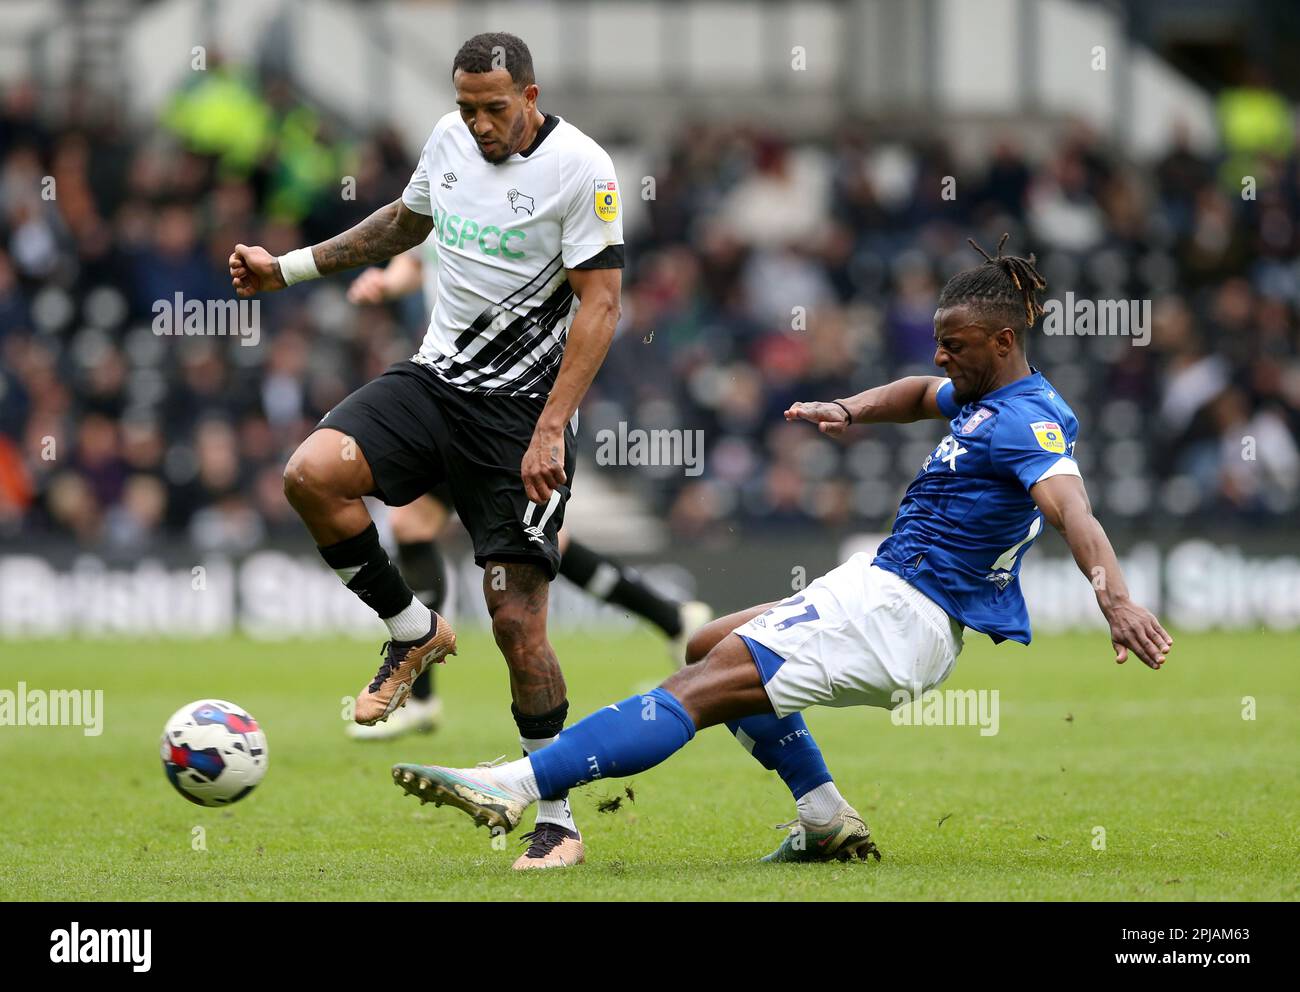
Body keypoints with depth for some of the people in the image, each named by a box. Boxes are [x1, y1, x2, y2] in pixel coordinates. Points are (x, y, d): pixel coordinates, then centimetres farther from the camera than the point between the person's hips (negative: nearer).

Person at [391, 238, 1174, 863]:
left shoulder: (1028, 423, -15)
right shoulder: (986, 397, 16)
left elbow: (1072, 508, -32)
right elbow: (923, 393, 37)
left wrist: (1115, 598, -49)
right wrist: (851, 410, 16)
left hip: (902, 616, -11)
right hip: (882, 589, 11)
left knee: (700, 690, -19)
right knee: (713, 647, 27)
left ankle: (516, 787, -28)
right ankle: (828, 824, 17)